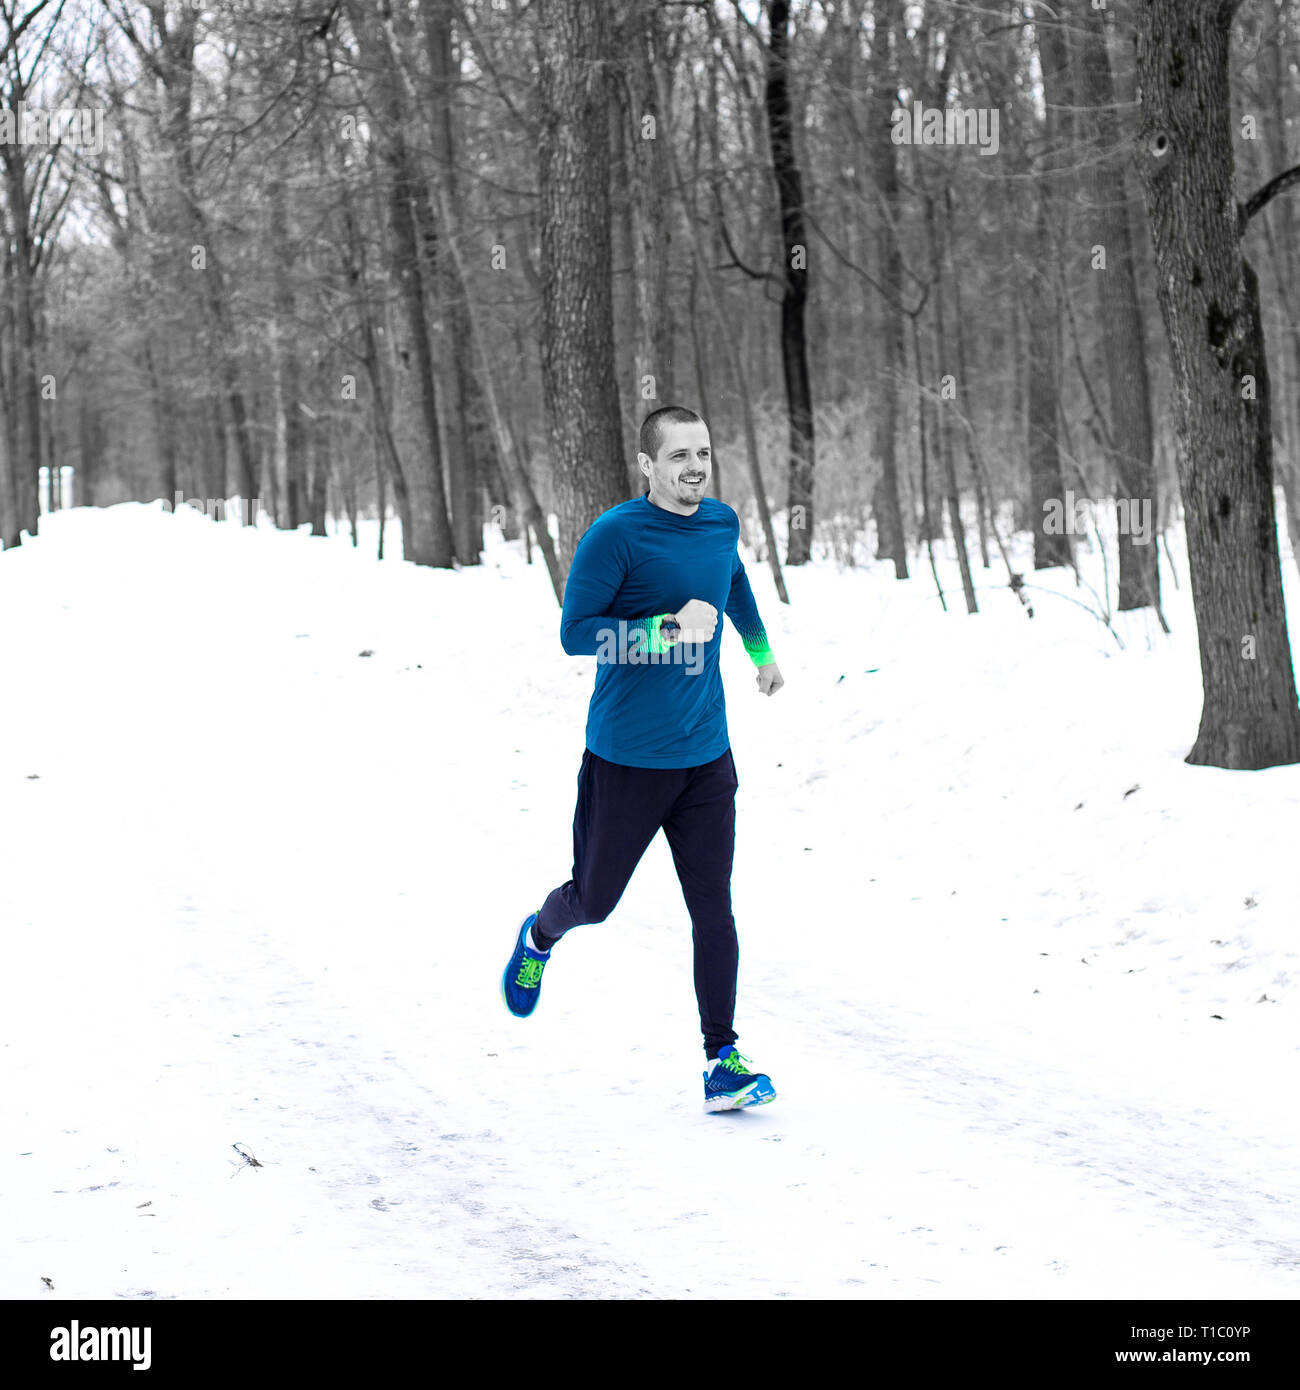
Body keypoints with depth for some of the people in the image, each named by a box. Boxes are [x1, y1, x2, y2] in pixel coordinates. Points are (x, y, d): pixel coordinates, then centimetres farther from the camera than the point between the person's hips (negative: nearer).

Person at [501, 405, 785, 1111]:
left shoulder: (722, 523, 4)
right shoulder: (615, 535, -15)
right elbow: (575, 632, -16)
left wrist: (761, 650, 38)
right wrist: (669, 629, -25)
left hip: (706, 755, 4)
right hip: (626, 758, -4)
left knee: (714, 910, -1)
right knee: (594, 900, 11)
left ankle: (721, 1061, 2)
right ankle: (539, 938, 45)